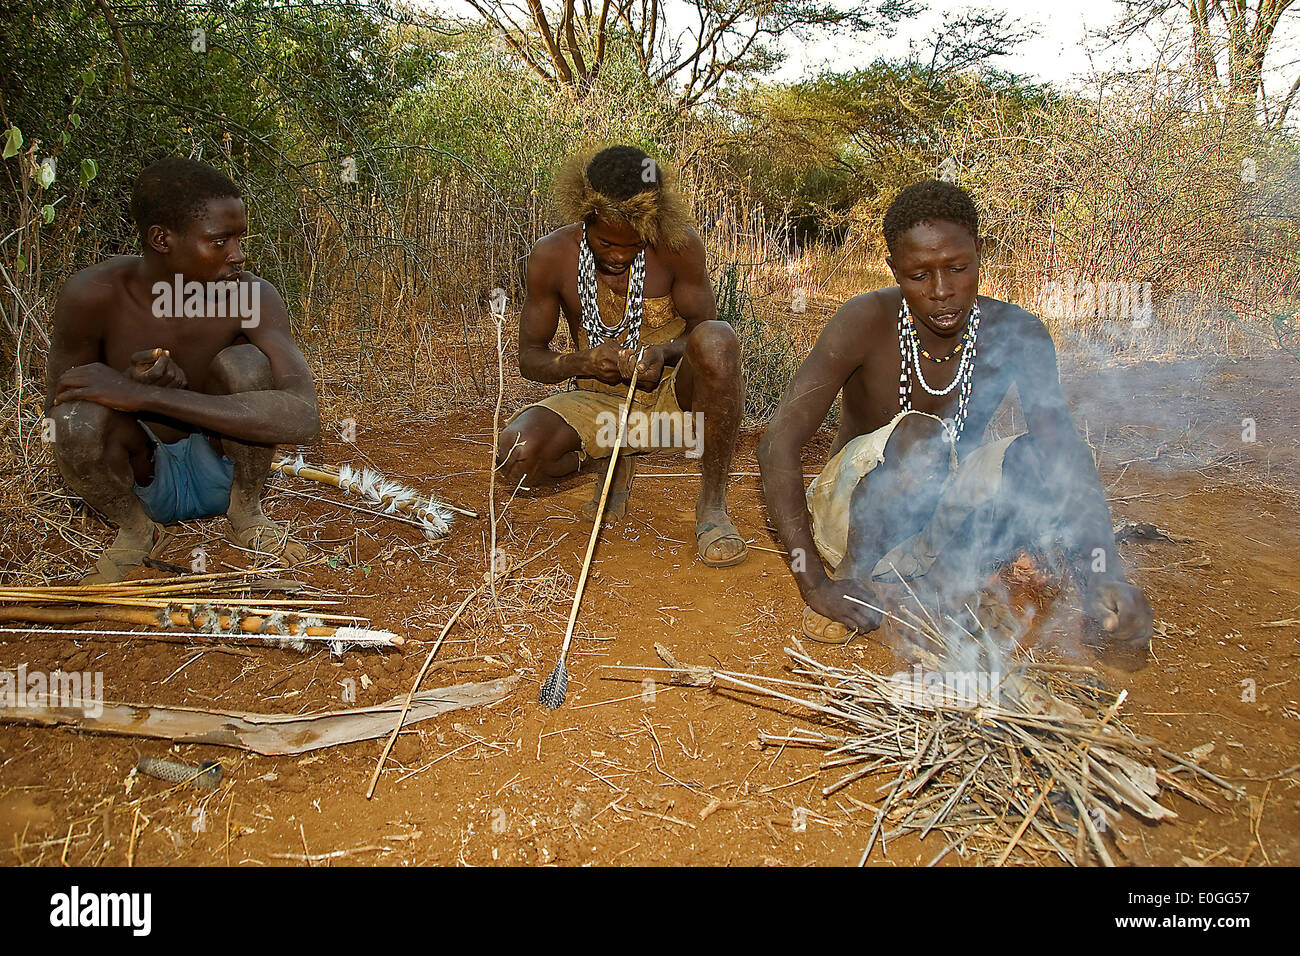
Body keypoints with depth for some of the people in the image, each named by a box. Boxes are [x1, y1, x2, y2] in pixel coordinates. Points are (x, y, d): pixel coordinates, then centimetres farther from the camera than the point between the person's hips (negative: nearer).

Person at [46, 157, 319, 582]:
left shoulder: (253, 296, -22)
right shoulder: (93, 295, -21)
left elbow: (303, 418, -37)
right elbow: (57, 409, -9)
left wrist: (145, 396, -39)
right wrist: (136, 386, -32)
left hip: (220, 471, 0)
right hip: (141, 481, 0)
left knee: (245, 363, -26)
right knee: (79, 419, -31)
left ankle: (247, 516, -4)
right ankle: (136, 532, -1)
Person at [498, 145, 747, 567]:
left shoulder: (679, 245, -13)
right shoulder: (551, 257, -10)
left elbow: (702, 327, -1)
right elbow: (530, 358, -3)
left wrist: (664, 352, -25)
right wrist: (584, 363, -26)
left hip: (672, 388, -1)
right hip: (600, 400, 1)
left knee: (717, 338, -35)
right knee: (516, 455, -28)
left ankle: (712, 503, -21)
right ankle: (617, 464, 7)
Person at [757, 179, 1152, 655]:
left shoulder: (1015, 335, -12)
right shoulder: (866, 322, -21)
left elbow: (1067, 451, -20)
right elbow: (777, 446, -26)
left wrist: (1105, 576, -38)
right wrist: (815, 586, -33)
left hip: (938, 517, 3)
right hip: (851, 519, -3)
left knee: (1036, 459, -25)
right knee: (918, 435, -34)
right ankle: (857, 578, -12)